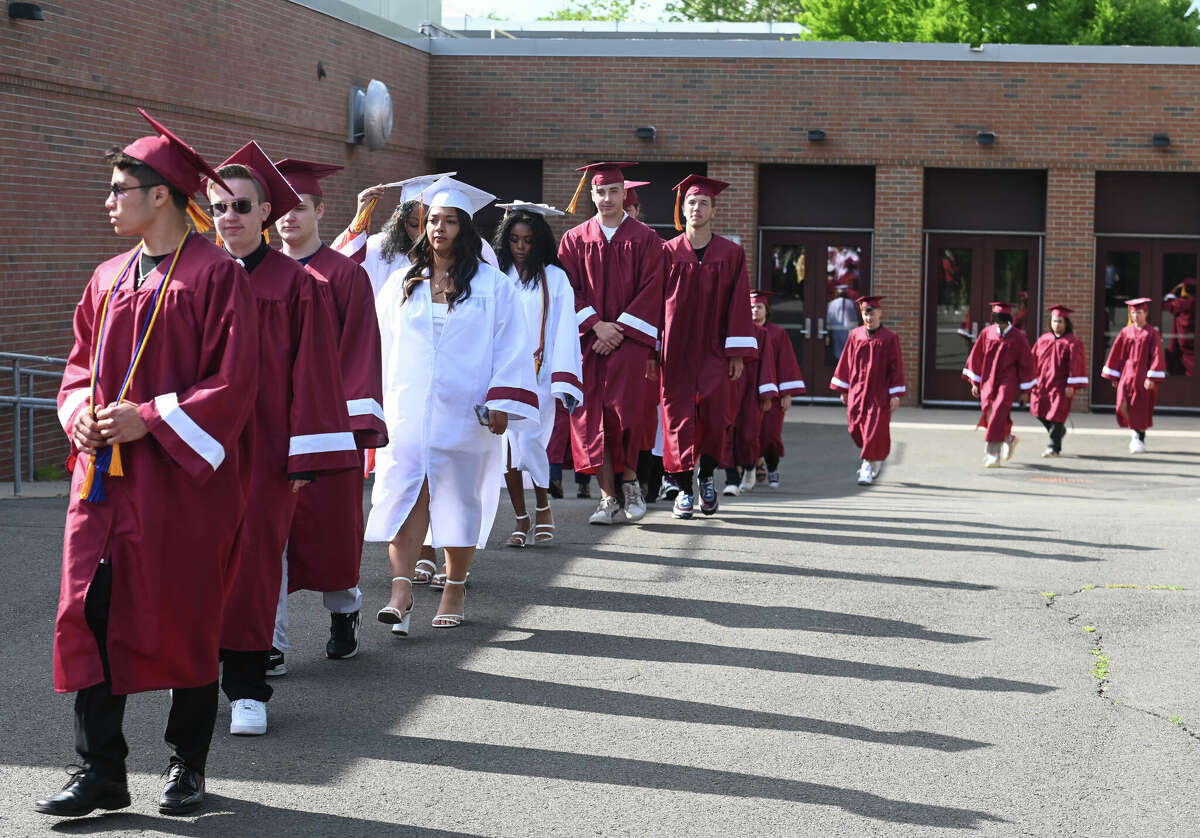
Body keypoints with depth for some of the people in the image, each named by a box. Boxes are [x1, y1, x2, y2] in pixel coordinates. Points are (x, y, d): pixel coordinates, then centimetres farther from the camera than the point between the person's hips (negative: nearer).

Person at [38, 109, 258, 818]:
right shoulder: (109, 280, 13)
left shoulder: (216, 274, -7)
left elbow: (233, 379, -12)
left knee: (184, 621, 3)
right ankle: (101, 772, 6)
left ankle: (189, 766, 19)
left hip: (181, 478, -6)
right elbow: (82, 365, 19)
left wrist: (150, 419, -17)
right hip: (104, 478, 6)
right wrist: (81, 411, -3)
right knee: (91, 613, -1)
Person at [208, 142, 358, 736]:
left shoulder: (293, 285, -2)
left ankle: (246, 688, 9)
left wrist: (305, 457, -8)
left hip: (263, 447, -3)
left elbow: (312, 372, -4)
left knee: (253, 560, -1)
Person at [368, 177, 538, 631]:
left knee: (459, 496, 4)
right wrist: (378, 397, 15)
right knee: (406, 491, -9)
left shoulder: (491, 284, 1)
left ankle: (455, 589, 15)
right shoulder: (403, 284, 10)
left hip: (463, 411, -2)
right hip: (408, 407, 2)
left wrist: (502, 402, -10)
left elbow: (511, 346, -2)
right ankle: (401, 588, -15)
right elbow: (383, 341, 17)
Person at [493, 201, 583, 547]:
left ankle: (543, 506, 9)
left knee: (528, 439, -15)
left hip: (538, 375, -3)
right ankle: (521, 519, 9)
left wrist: (565, 382, -9)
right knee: (508, 444, -2)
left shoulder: (554, 279, 2)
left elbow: (564, 330, -1)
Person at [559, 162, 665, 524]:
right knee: (592, 416, -4)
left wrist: (619, 329, -11)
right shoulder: (574, 240, 10)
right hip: (588, 341, 2)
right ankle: (608, 497, 2)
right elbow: (569, 290, 3)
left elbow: (651, 291, -2)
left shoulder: (645, 239, 5)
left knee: (626, 411, -15)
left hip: (629, 340, -2)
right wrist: (596, 325, -11)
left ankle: (629, 479, 7)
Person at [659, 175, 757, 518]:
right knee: (679, 419, -2)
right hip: (676, 353, 0)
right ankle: (684, 490, 8)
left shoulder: (731, 254, 4)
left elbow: (738, 306, 2)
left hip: (713, 351, 0)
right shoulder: (668, 253, 4)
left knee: (714, 416, -7)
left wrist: (738, 353, -4)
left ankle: (707, 476, 18)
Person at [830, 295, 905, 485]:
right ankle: (876, 460, 32)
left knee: (874, 432, -6)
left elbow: (896, 367, -5)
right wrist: (843, 390, 7)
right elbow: (846, 363, 9)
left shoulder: (889, 338, -5)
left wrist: (895, 395, -10)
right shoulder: (855, 336, 4)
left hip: (879, 393, -4)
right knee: (857, 431, 9)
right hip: (857, 391, 4)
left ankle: (867, 470, 0)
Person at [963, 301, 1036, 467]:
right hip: (988, 382, 4)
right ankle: (1009, 439, 34)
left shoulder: (1018, 338, -5)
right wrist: (975, 382, 5)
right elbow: (976, 357, 8)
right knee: (989, 415, 6)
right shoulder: (987, 334, 2)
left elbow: (1026, 364, 0)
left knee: (998, 416, -15)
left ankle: (993, 454, -13)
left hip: (1007, 383, -4)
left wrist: (1025, 390, -1)